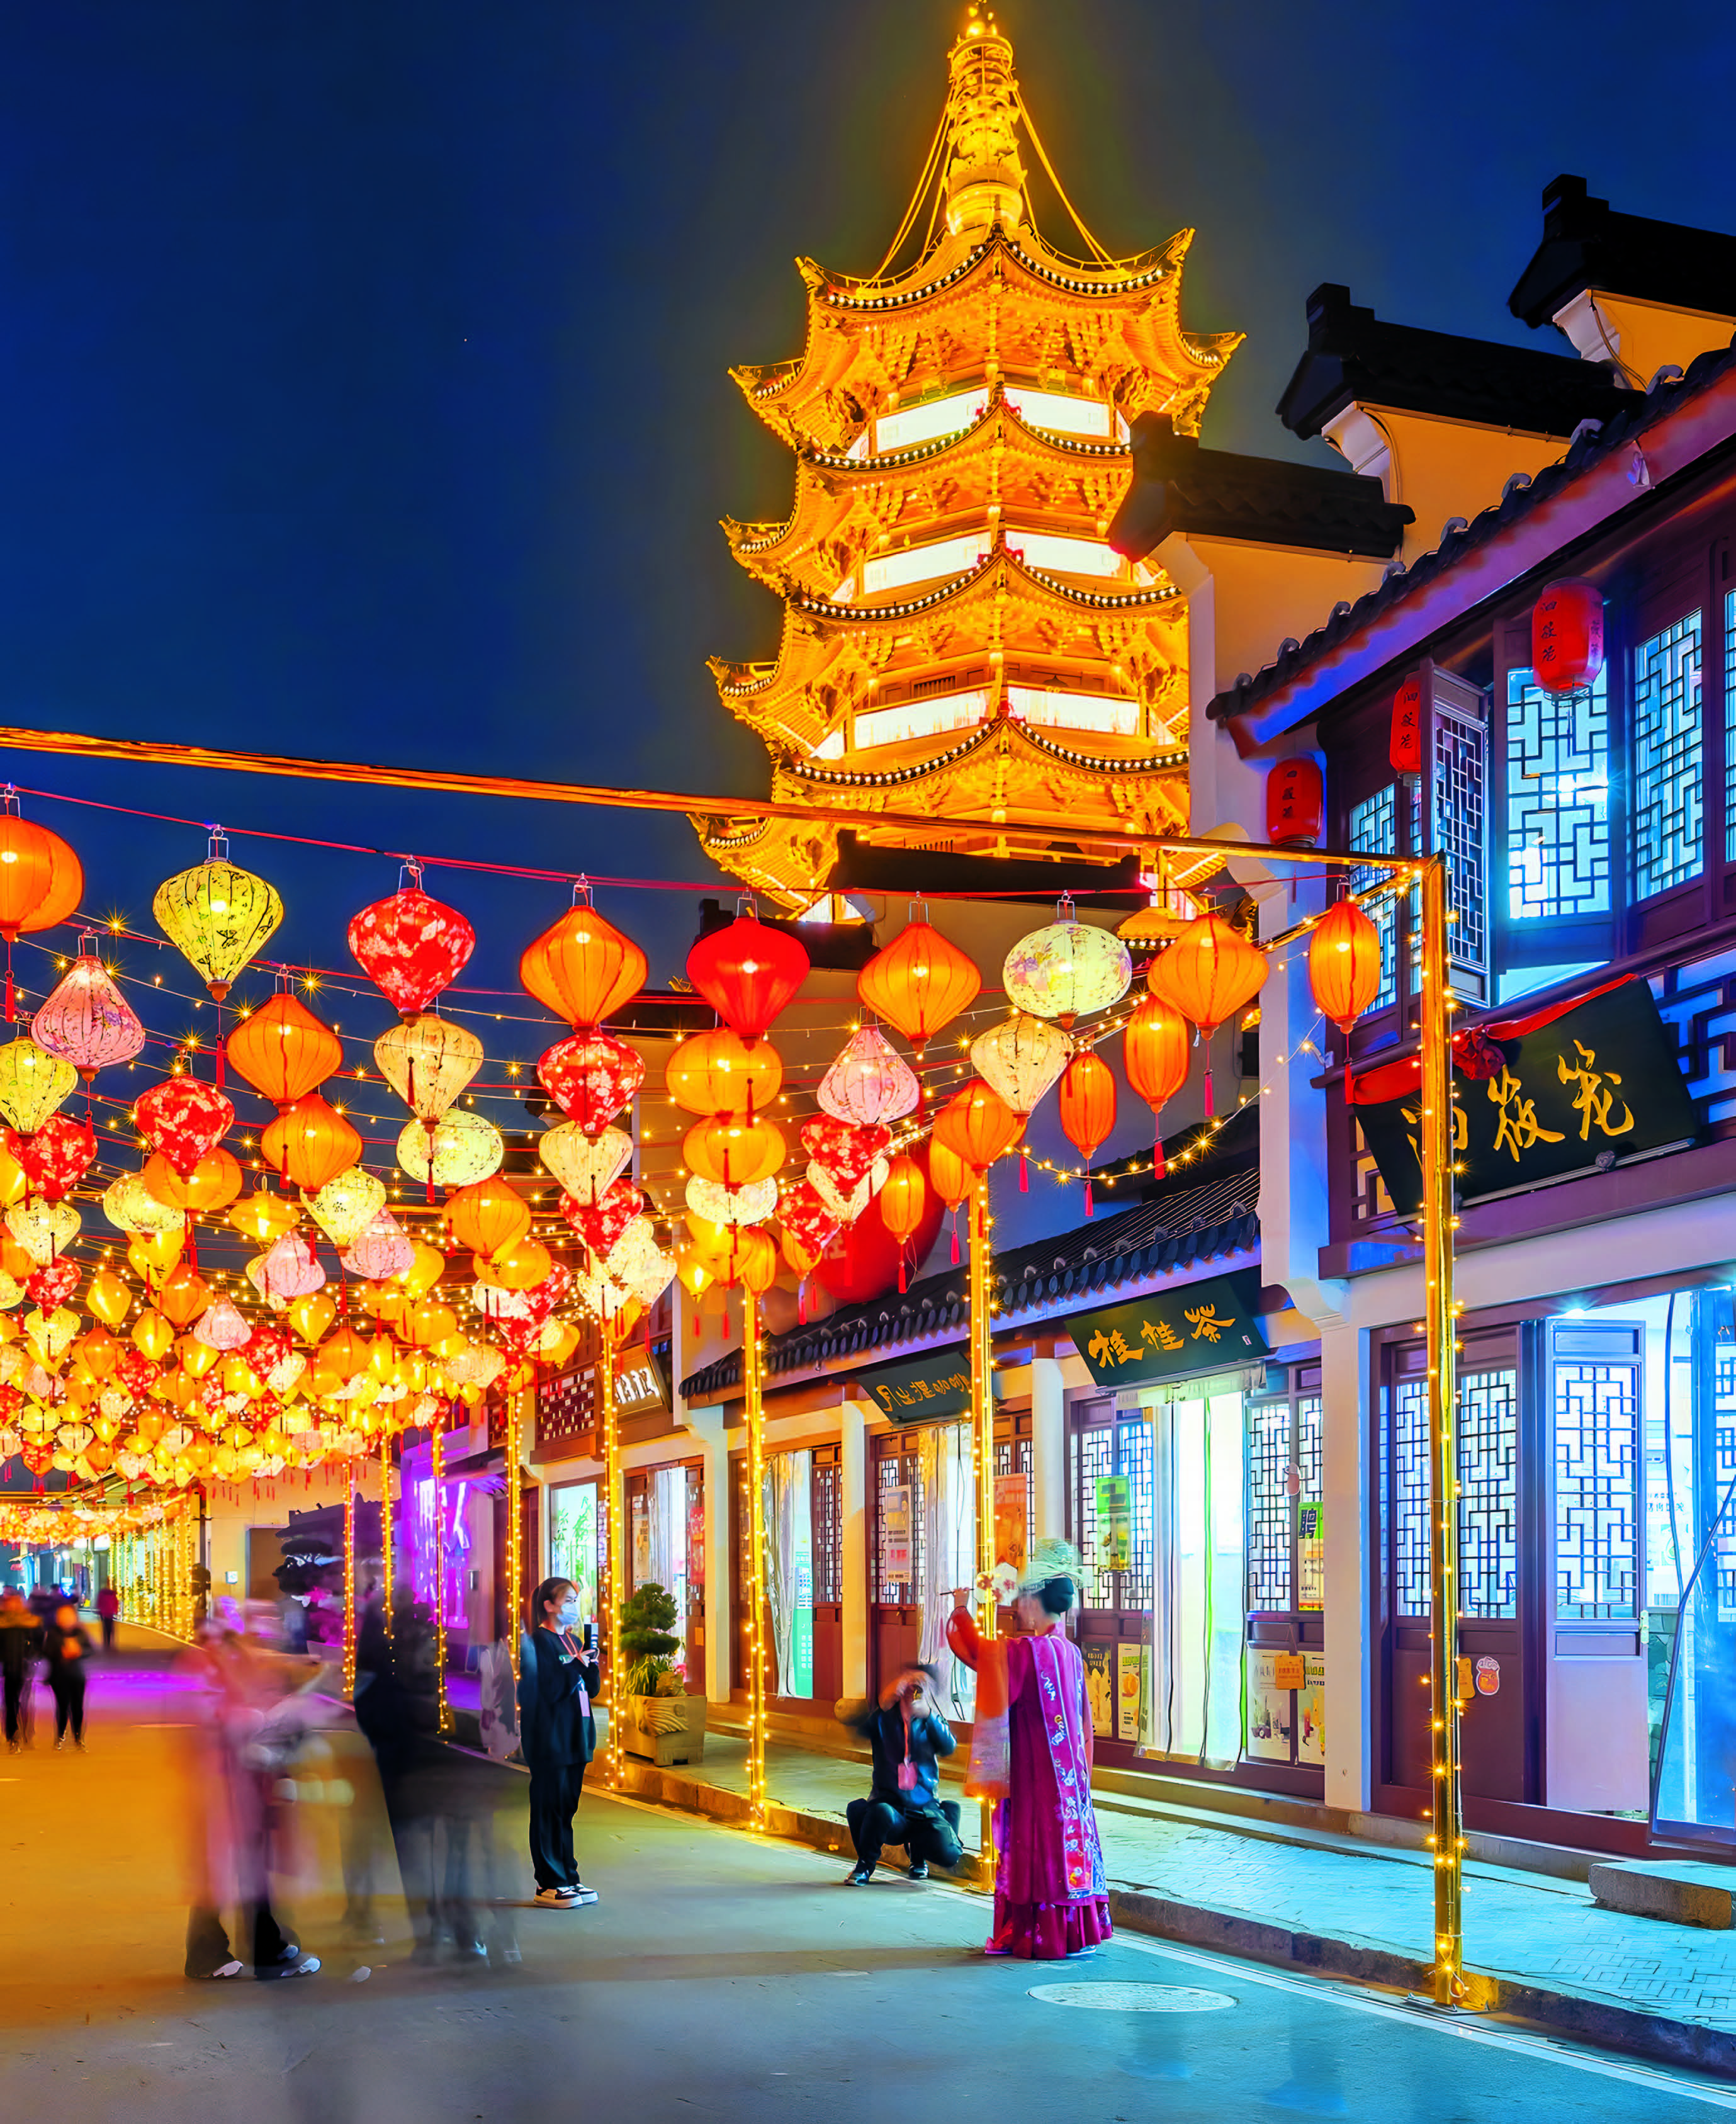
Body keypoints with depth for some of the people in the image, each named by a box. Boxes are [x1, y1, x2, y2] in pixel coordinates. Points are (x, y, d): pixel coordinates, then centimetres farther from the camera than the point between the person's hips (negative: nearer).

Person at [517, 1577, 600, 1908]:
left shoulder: (572, 1642, 15)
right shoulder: (538, 1642, -10)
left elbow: (591, 1689, 15)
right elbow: (549, 1691, -17)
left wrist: (591, 1664, -1)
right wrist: (577, 1665, -17)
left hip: (573, 1738, 8)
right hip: (549, 1740, -8)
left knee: (567, 1809, 11)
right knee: (550, 1810, -4)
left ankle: (568, 1878, 15)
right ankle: (549, 1884, 0)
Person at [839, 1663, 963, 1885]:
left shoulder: (931, 1721, 9)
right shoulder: (883, 1718, 4)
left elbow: (948, 1747, -11)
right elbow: (852, 1720, -16)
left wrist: (929, 1716, -25)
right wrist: (883, 1702, -30)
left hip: (925, 1807, 2)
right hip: (891, 1802, -2)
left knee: (948, 1855, -23)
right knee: (881, 1813, -39)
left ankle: (917, 1851, 17)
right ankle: (865, 1864, -6)